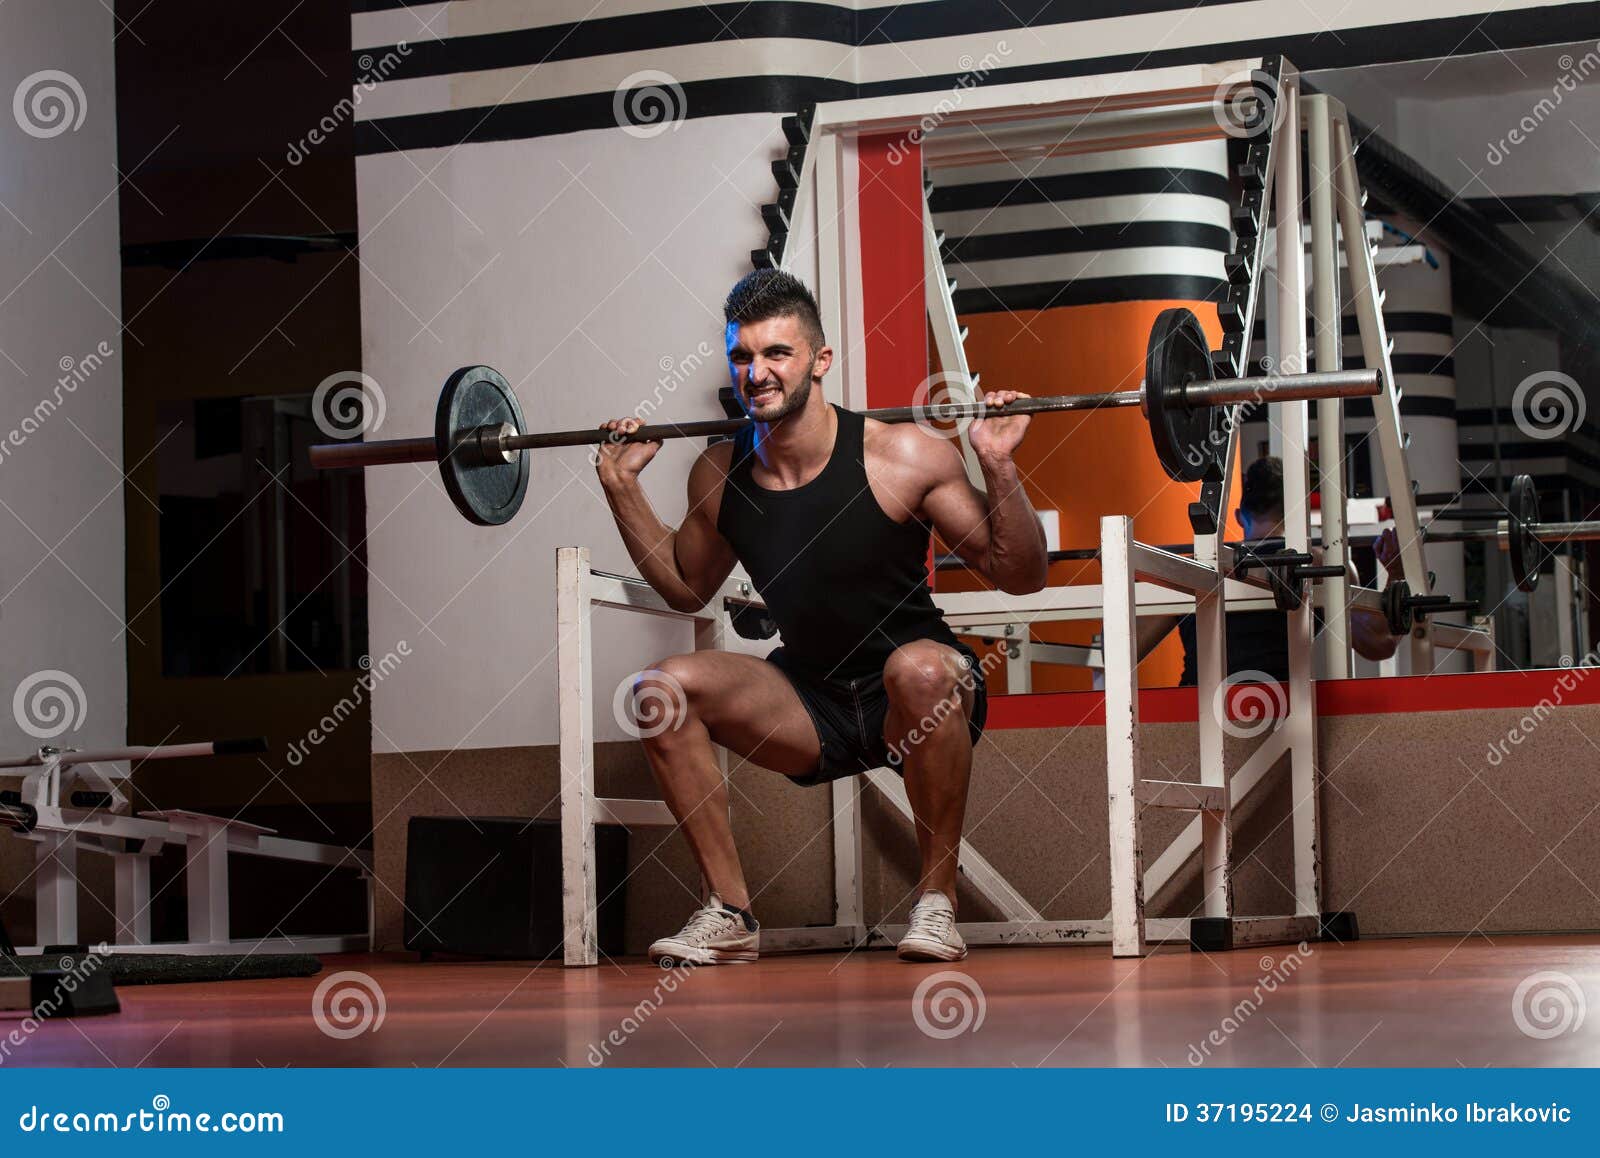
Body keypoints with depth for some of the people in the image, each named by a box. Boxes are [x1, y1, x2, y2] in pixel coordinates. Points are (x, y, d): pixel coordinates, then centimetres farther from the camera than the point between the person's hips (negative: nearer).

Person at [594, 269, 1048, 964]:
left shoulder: (902, 456, -15)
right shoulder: (718, 476, -3)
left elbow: (1018, 576, -9)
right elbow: (686, 588, 18)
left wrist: (998, 468, -23)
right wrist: (623, 489, 8)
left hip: (915, 701, -4)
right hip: (810, 708, 4)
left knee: (920, 667, -38)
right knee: (664, 690, -17)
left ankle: (936, 901, -20)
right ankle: (730, 916, -7)